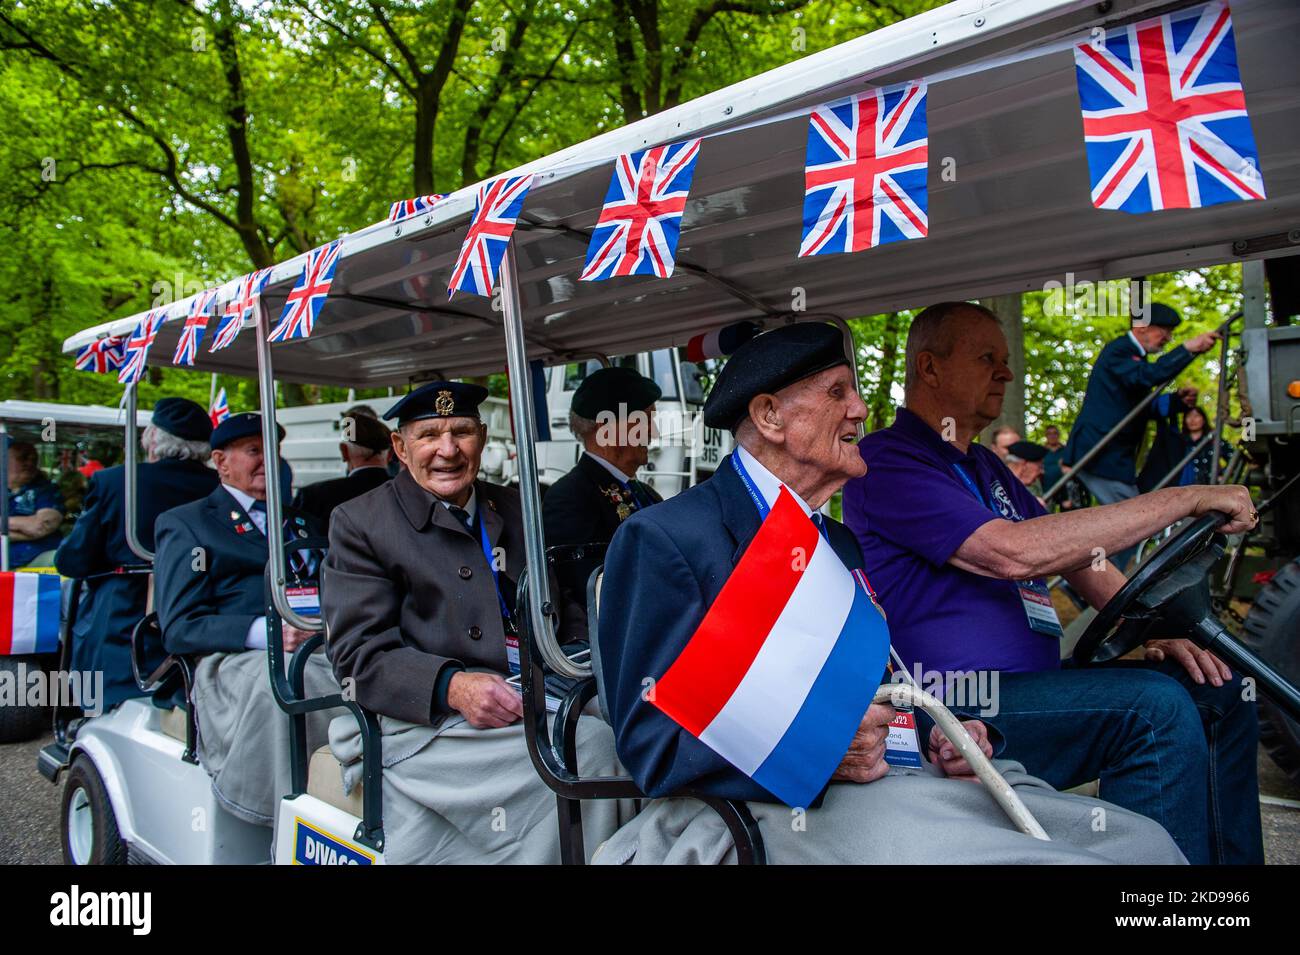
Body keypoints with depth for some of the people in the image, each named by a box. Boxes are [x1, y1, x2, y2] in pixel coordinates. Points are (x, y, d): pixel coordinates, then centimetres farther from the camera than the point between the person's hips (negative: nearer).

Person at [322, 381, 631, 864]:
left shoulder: (515, 508, 16)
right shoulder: (358, 521, 3)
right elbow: (358, 655, -5)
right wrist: (451, 687, -22)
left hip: (521, 710, 5)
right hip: (418, 725, -4)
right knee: (590, 749, -27)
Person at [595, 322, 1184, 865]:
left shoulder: (839, 543, 21)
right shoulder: (663, 538, -7)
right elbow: (652, 745, -12)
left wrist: (938, 738, 4)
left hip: (905, 773, 9)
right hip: (801, 805, -8)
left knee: (1145, 841, -4)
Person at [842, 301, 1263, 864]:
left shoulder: (985, 467, 21)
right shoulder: (886, 460, -12)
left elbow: (1076, 556, 22)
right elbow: (1015, 551, -24)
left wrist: (1156, 632, 4)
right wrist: (1184, 500, -18)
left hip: (1030, 683, 10)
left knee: (1218, 693, 6)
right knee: (1155, 705, -25)